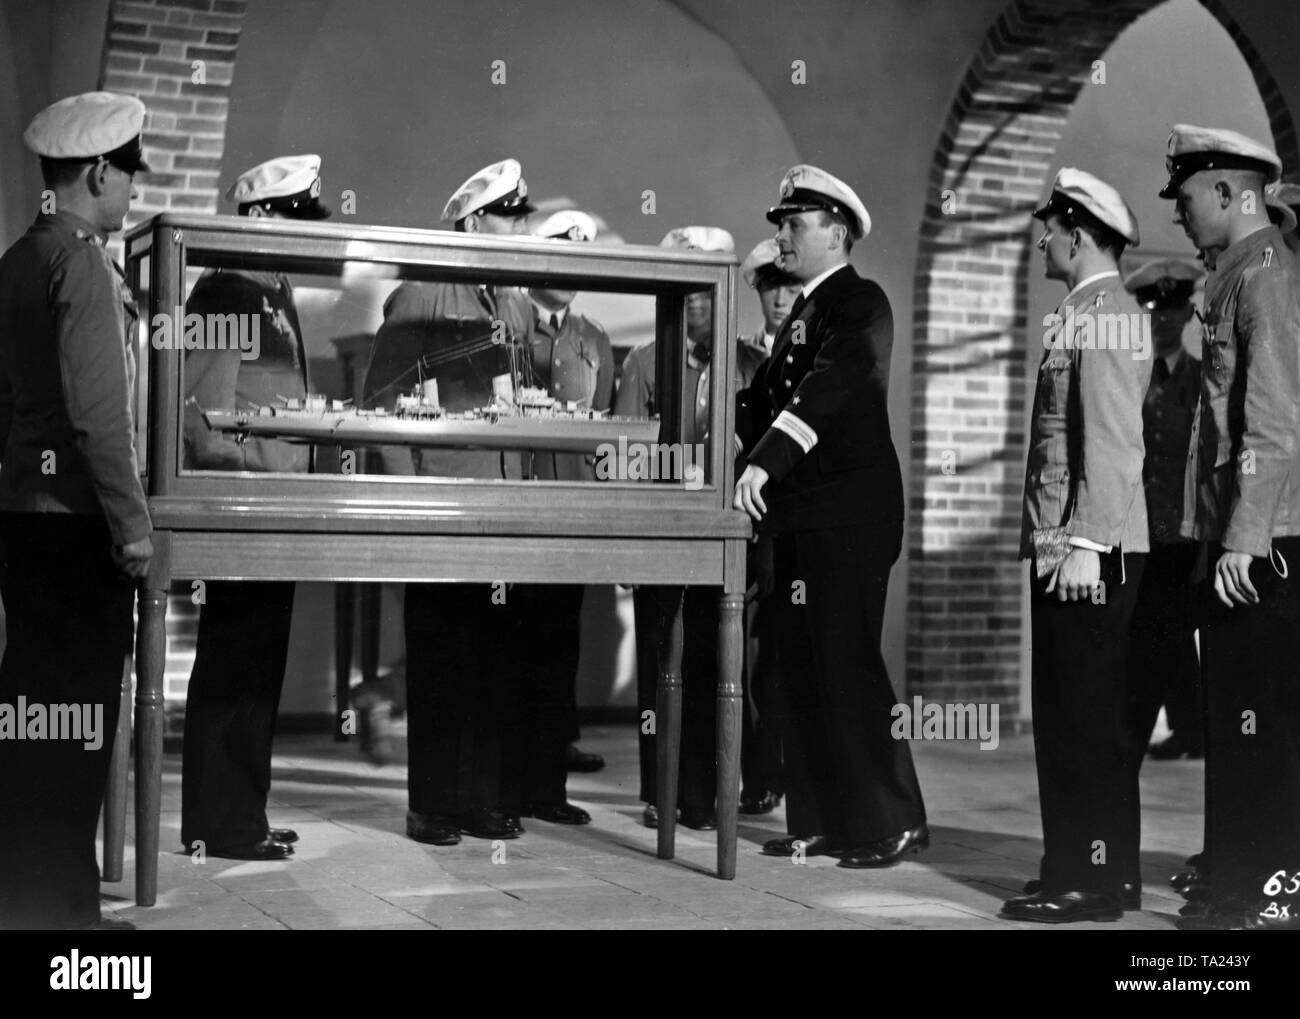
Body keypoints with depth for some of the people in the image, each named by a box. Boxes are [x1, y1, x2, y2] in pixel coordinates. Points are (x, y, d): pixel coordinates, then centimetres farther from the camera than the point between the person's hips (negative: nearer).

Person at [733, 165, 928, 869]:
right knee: (802, 665, 8)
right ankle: (819, 821, 14)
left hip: (851, 512, -9)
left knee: (847, 660, -9)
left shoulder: (861, 303, -7)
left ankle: (892, 823, -2)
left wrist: (766, 461, -33)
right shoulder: (803, 311, 20)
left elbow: (828, 387, -23)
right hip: (799, 515, 9)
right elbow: (765, 398, 20)